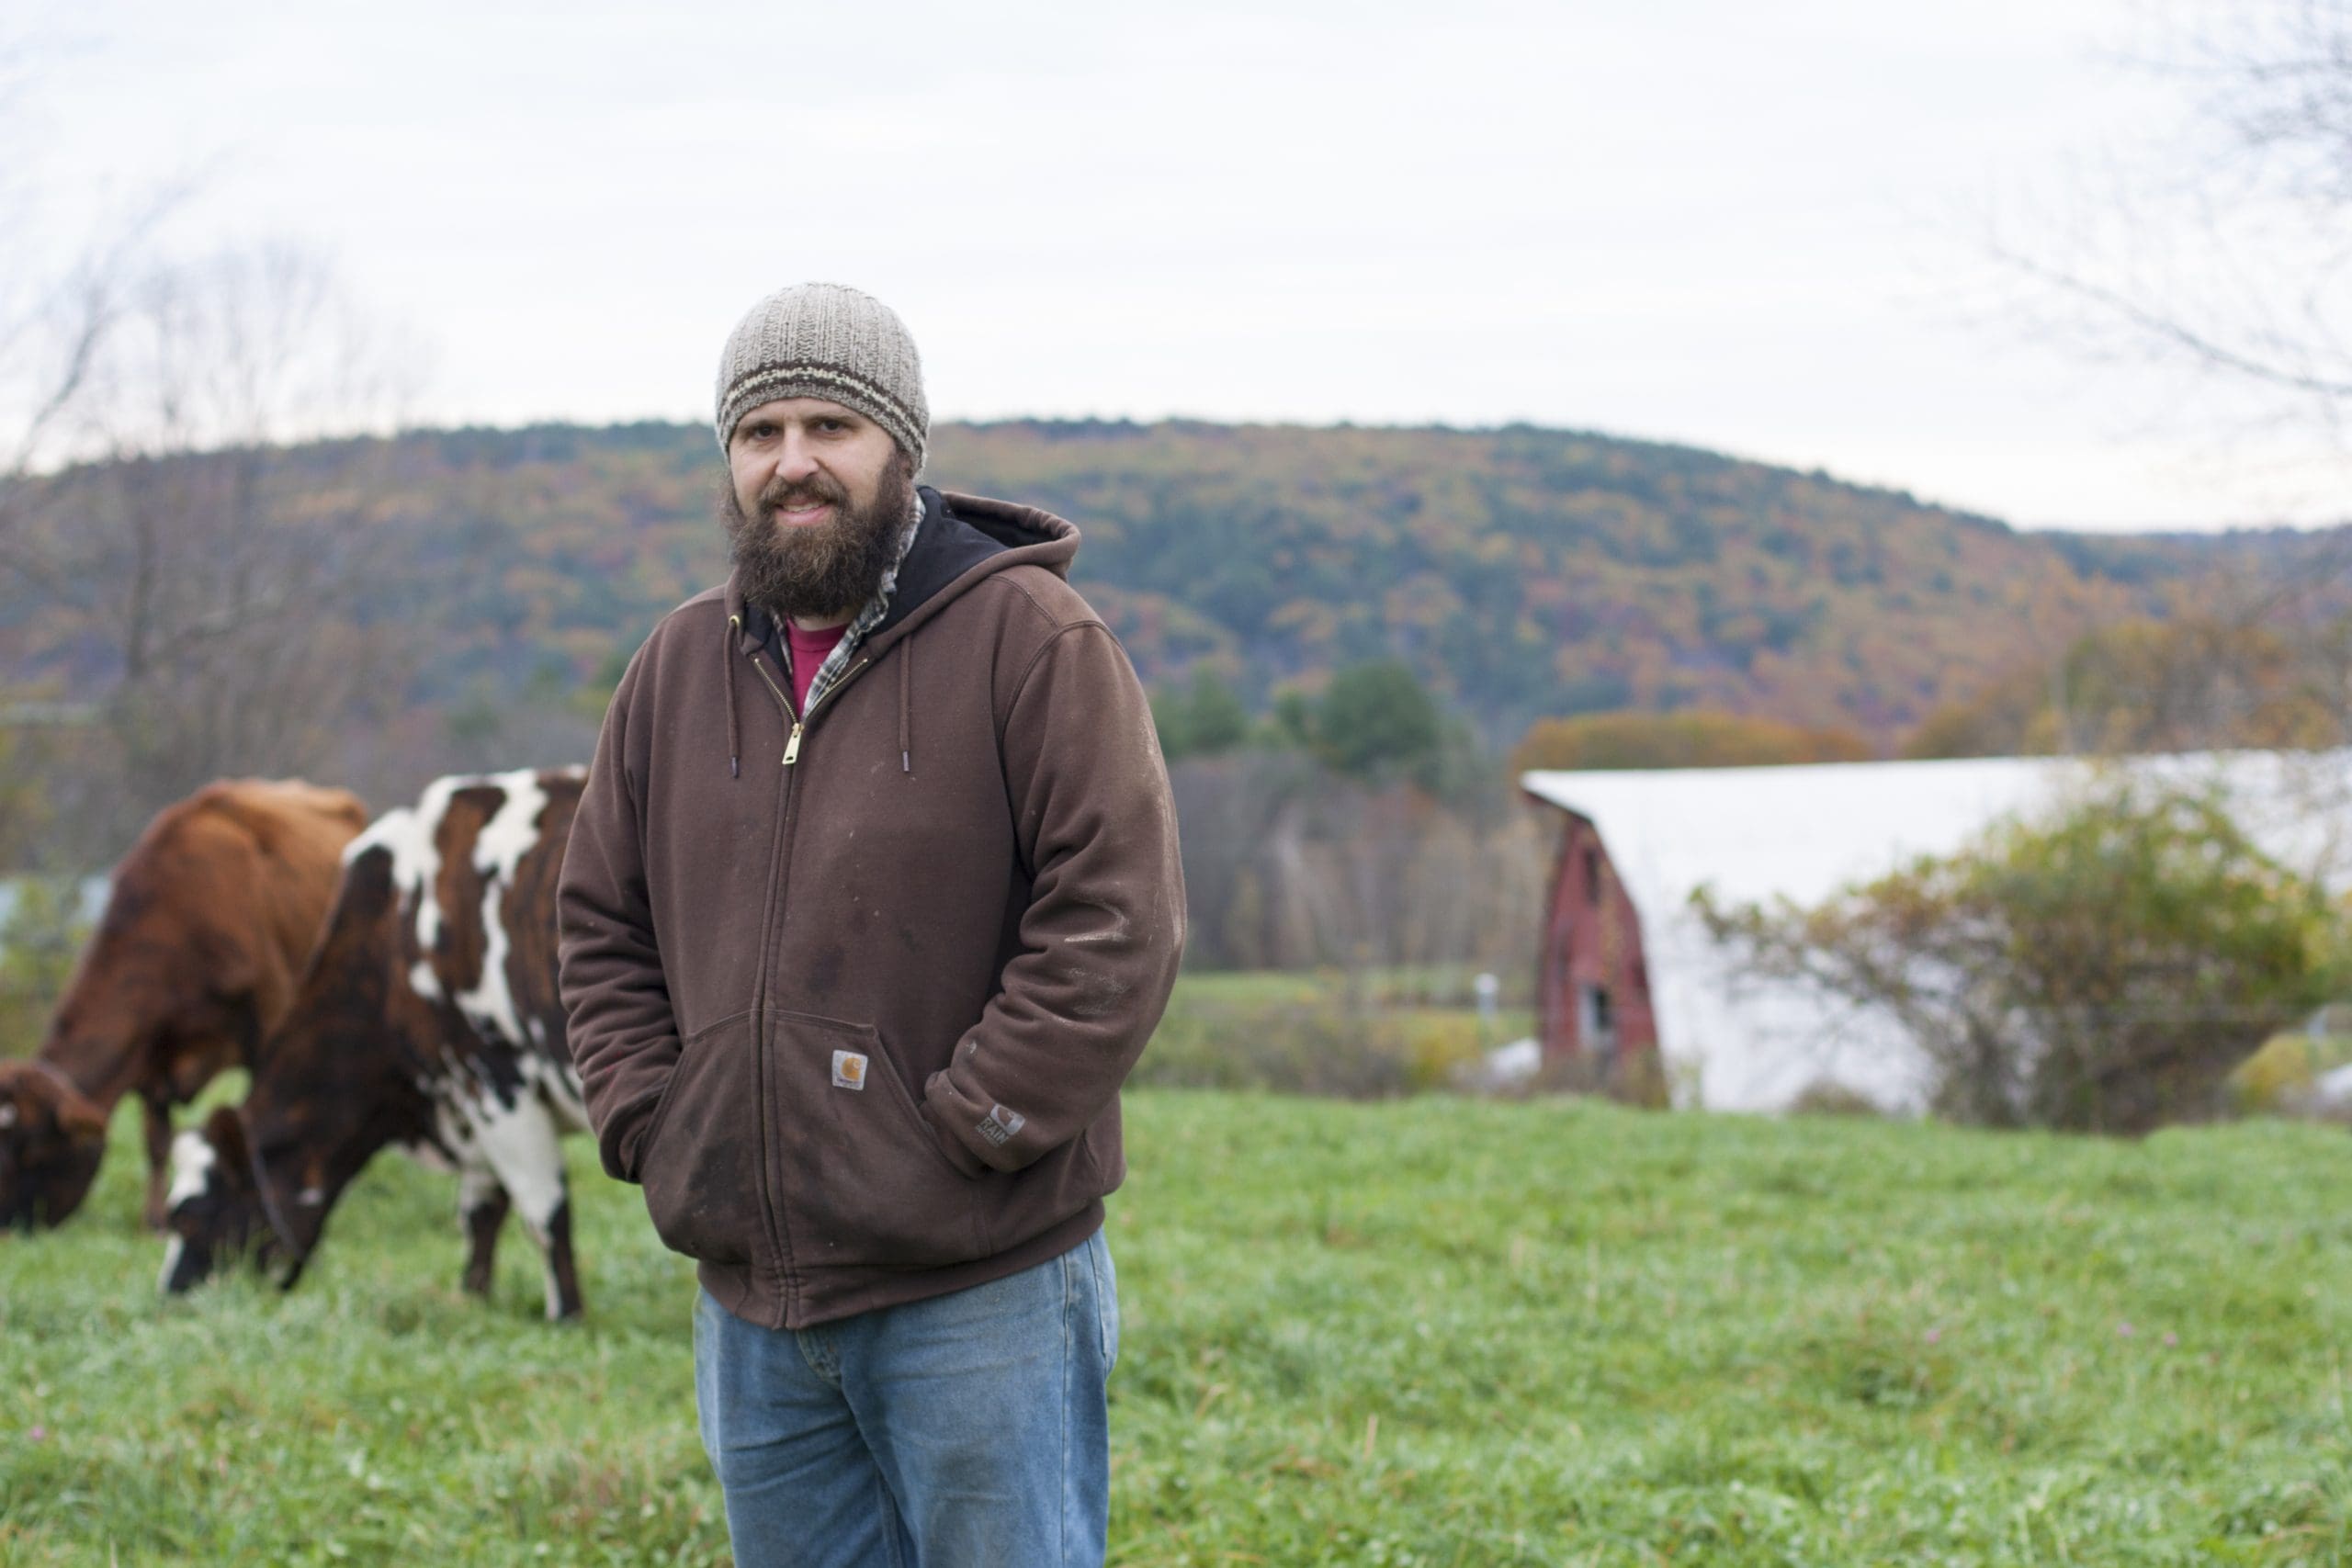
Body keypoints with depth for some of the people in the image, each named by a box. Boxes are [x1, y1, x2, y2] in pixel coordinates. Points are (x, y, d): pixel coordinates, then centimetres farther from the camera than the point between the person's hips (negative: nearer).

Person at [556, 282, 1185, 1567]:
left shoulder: (1030, 640, -7)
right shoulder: (679, 666, 11)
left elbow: (1117, 922, -13)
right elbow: (601, 927, 17)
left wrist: (966, 1137, -15)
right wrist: (653, 1133, 3)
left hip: (982, 1301, -6)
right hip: (749, 1303, 6)